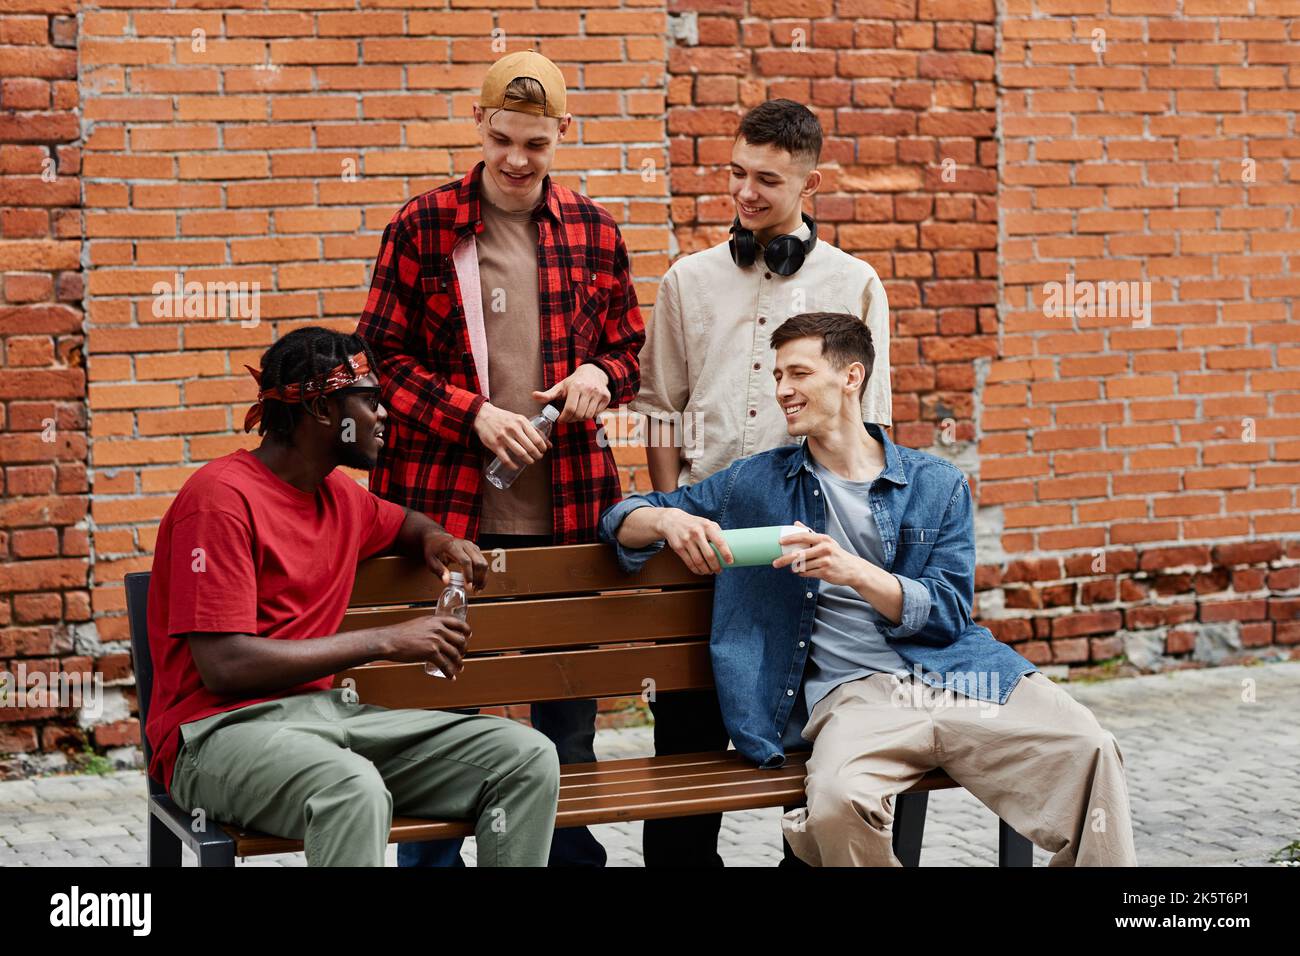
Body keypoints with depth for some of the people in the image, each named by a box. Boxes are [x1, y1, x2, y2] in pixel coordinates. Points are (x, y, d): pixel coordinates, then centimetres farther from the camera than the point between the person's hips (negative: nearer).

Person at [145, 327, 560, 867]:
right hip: (223, 728, -8)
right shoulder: (223, 496, -10)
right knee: (355, 790, -41)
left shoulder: (339, 496, 15)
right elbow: (224, 665, -19)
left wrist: (438, 540, 12)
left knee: (529, 759, -10)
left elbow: (404, 523, 40)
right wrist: (385, 642, -15)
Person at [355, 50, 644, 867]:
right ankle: (431, 858, 16)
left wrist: (600, 375, -6)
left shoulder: (593, 231, 8)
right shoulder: (423, 227, -1)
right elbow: (384, 359, -1)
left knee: (569, 714, 10)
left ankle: (575, 858, 23)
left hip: (567, 513, 3)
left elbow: (630, 346, 17)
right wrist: (474, 414, -13)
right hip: (448, 510, -3)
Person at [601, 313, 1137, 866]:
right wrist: (666, 519, -5)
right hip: (856, 690, -1)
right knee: (839, 801, -38)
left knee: (1089, 752, -27)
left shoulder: (938, 485, 14)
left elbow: (948, 612, 5)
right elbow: (623, 519, 21)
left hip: (957, 672, 1)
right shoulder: (755, 483, 16)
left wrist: (856, 573, -13)